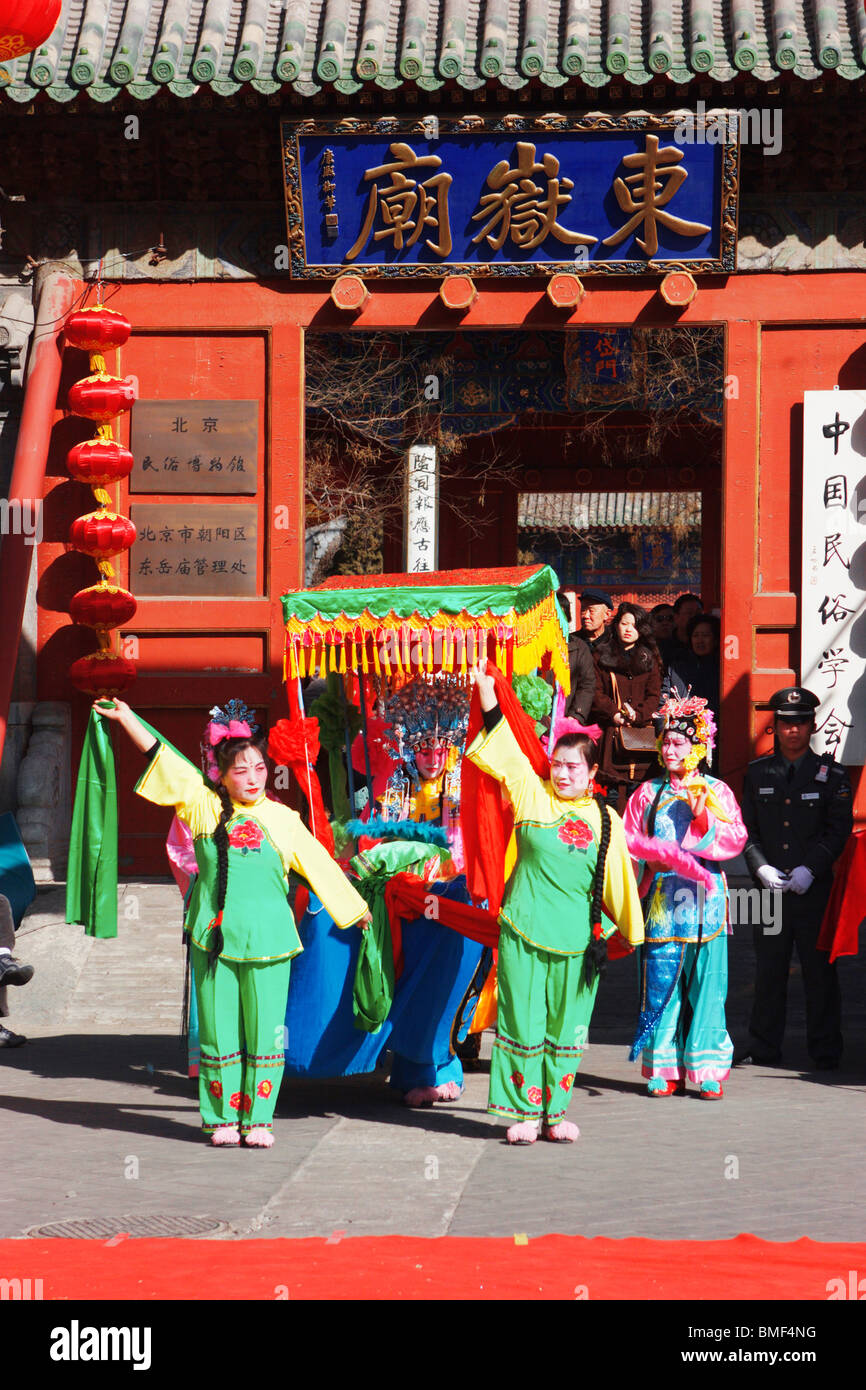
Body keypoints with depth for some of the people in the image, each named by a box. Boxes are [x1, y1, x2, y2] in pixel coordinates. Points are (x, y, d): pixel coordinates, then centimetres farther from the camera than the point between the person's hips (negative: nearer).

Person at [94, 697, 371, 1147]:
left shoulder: (283, 819, 9)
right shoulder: (204, 806, 6)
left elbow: (319, 865, 17)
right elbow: (161, 757, 7)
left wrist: (355, 908, 22)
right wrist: (126, 718, 7)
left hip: (267, 938, 0)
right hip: (213, 938, 0)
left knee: (264, 1029, 1)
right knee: (219, 1026, 3)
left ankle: (257, 1118, 9)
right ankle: (223, 1118, 12)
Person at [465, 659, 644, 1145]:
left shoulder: (606, 821, 6)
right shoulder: (533, 796, 3)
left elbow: (619, 881, 12)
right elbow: (506, 752, -3)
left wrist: (630, 933, 16)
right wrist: (489, 699, -11)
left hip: (577, 939, 1)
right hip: (525, 931, -1)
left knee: (566, 1027, 8)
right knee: (524, 1022, 1)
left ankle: (556, 1110, 18)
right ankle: (524, 1111, 11)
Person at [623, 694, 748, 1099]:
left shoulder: (717, 791, 8)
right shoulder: (648, 792, 11)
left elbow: (735, 839, 0)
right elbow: (630, 839, 5)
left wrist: (703, 817, -13)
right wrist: (669, 852, -9)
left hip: (704, 900, -1)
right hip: (661, 898, 1)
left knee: (706, 985, -4)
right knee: (661, 983, -3)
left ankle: (708, 1070, -1)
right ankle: (665, 1070, 2)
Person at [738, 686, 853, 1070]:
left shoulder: (830, 775, 2)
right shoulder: (758, 773, 9)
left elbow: (839, 830, -2)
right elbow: (747, 829, 8)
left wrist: (810, 869, -14)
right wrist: (761, 867, -8)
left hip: (815, 890, -2)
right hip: (771, 887, 2)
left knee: (819, 969, 1)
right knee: (768, 969, 6)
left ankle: (825, 1050, 10)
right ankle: (764, 1047, 15)